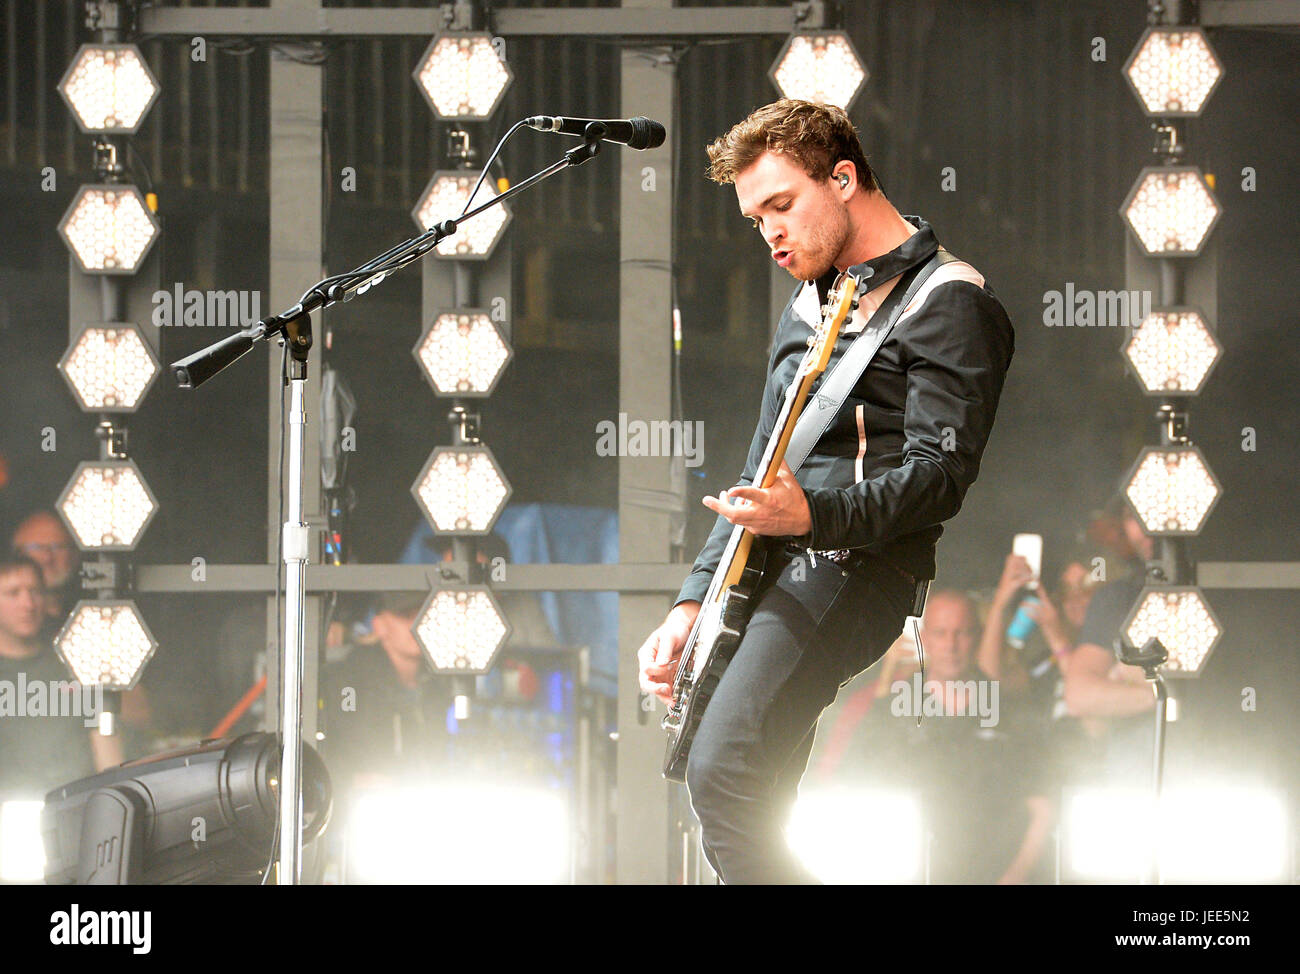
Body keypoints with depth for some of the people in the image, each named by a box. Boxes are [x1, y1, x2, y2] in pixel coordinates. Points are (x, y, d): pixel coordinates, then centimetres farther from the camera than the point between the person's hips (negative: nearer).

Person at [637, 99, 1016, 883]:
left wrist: (811, 516, -32)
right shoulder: (806, 310, 22)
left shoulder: (947, 304, -6)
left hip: (857, 563, -9)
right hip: (773, 568, 9)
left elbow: (940, 475, -16)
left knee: (726, 771, -26)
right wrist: (693, 604, 12)